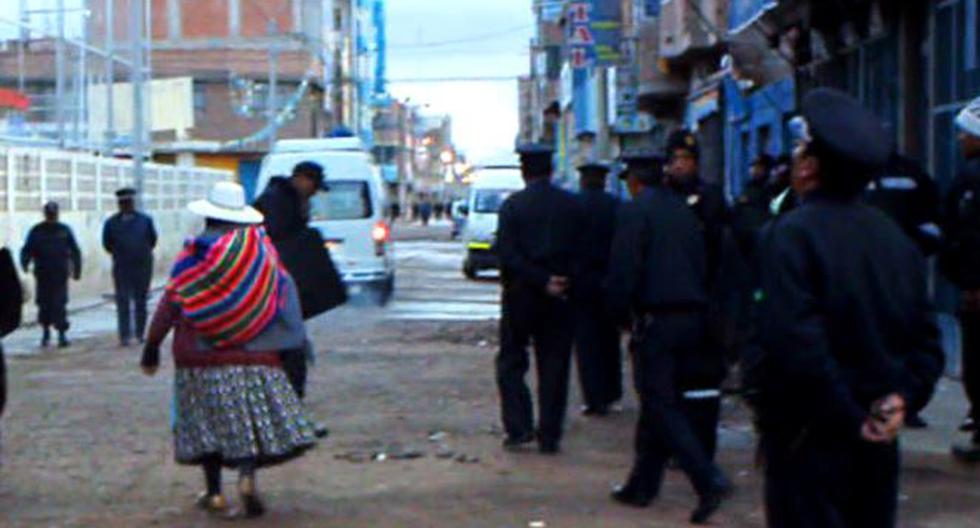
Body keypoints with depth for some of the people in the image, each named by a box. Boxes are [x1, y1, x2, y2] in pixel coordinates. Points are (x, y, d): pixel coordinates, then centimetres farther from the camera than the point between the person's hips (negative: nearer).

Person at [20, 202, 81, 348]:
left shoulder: (65, 230, 8)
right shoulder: (36, 231, 7)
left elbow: (75, 251, 11)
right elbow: (27, 249, 4)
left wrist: (77, 270, 6)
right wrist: (25, 263, -15)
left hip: (60, 274, -1)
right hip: (42, 274, 1)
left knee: (60, 304, -9)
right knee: (44, 303, 3)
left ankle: (62, 335, -11)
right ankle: (46, 333, 18)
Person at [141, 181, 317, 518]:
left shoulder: (196, 255, -5)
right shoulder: (262, 251, 3)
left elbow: (170, 305, -6)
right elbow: (283, 297, 8)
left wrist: (151, 349, 0)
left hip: (202, 355, -1)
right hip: (253, 355, 1)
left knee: (208, 420, 10)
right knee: (253, 414, 4)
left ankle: (214, 493, 12)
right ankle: (247, 475, -18)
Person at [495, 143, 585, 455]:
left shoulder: (513, 205, -7)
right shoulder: (572, 205, 1)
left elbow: (507, 254, -14)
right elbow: (581, 252, -1)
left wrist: (542, 281, -11)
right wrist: (556, 281, -2)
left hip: (521, 293, -2)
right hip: (560, 298, 2)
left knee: (511, 362, 10)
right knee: (554, 366, 7)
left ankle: (518, 427, 0)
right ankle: (549, 436, 7)